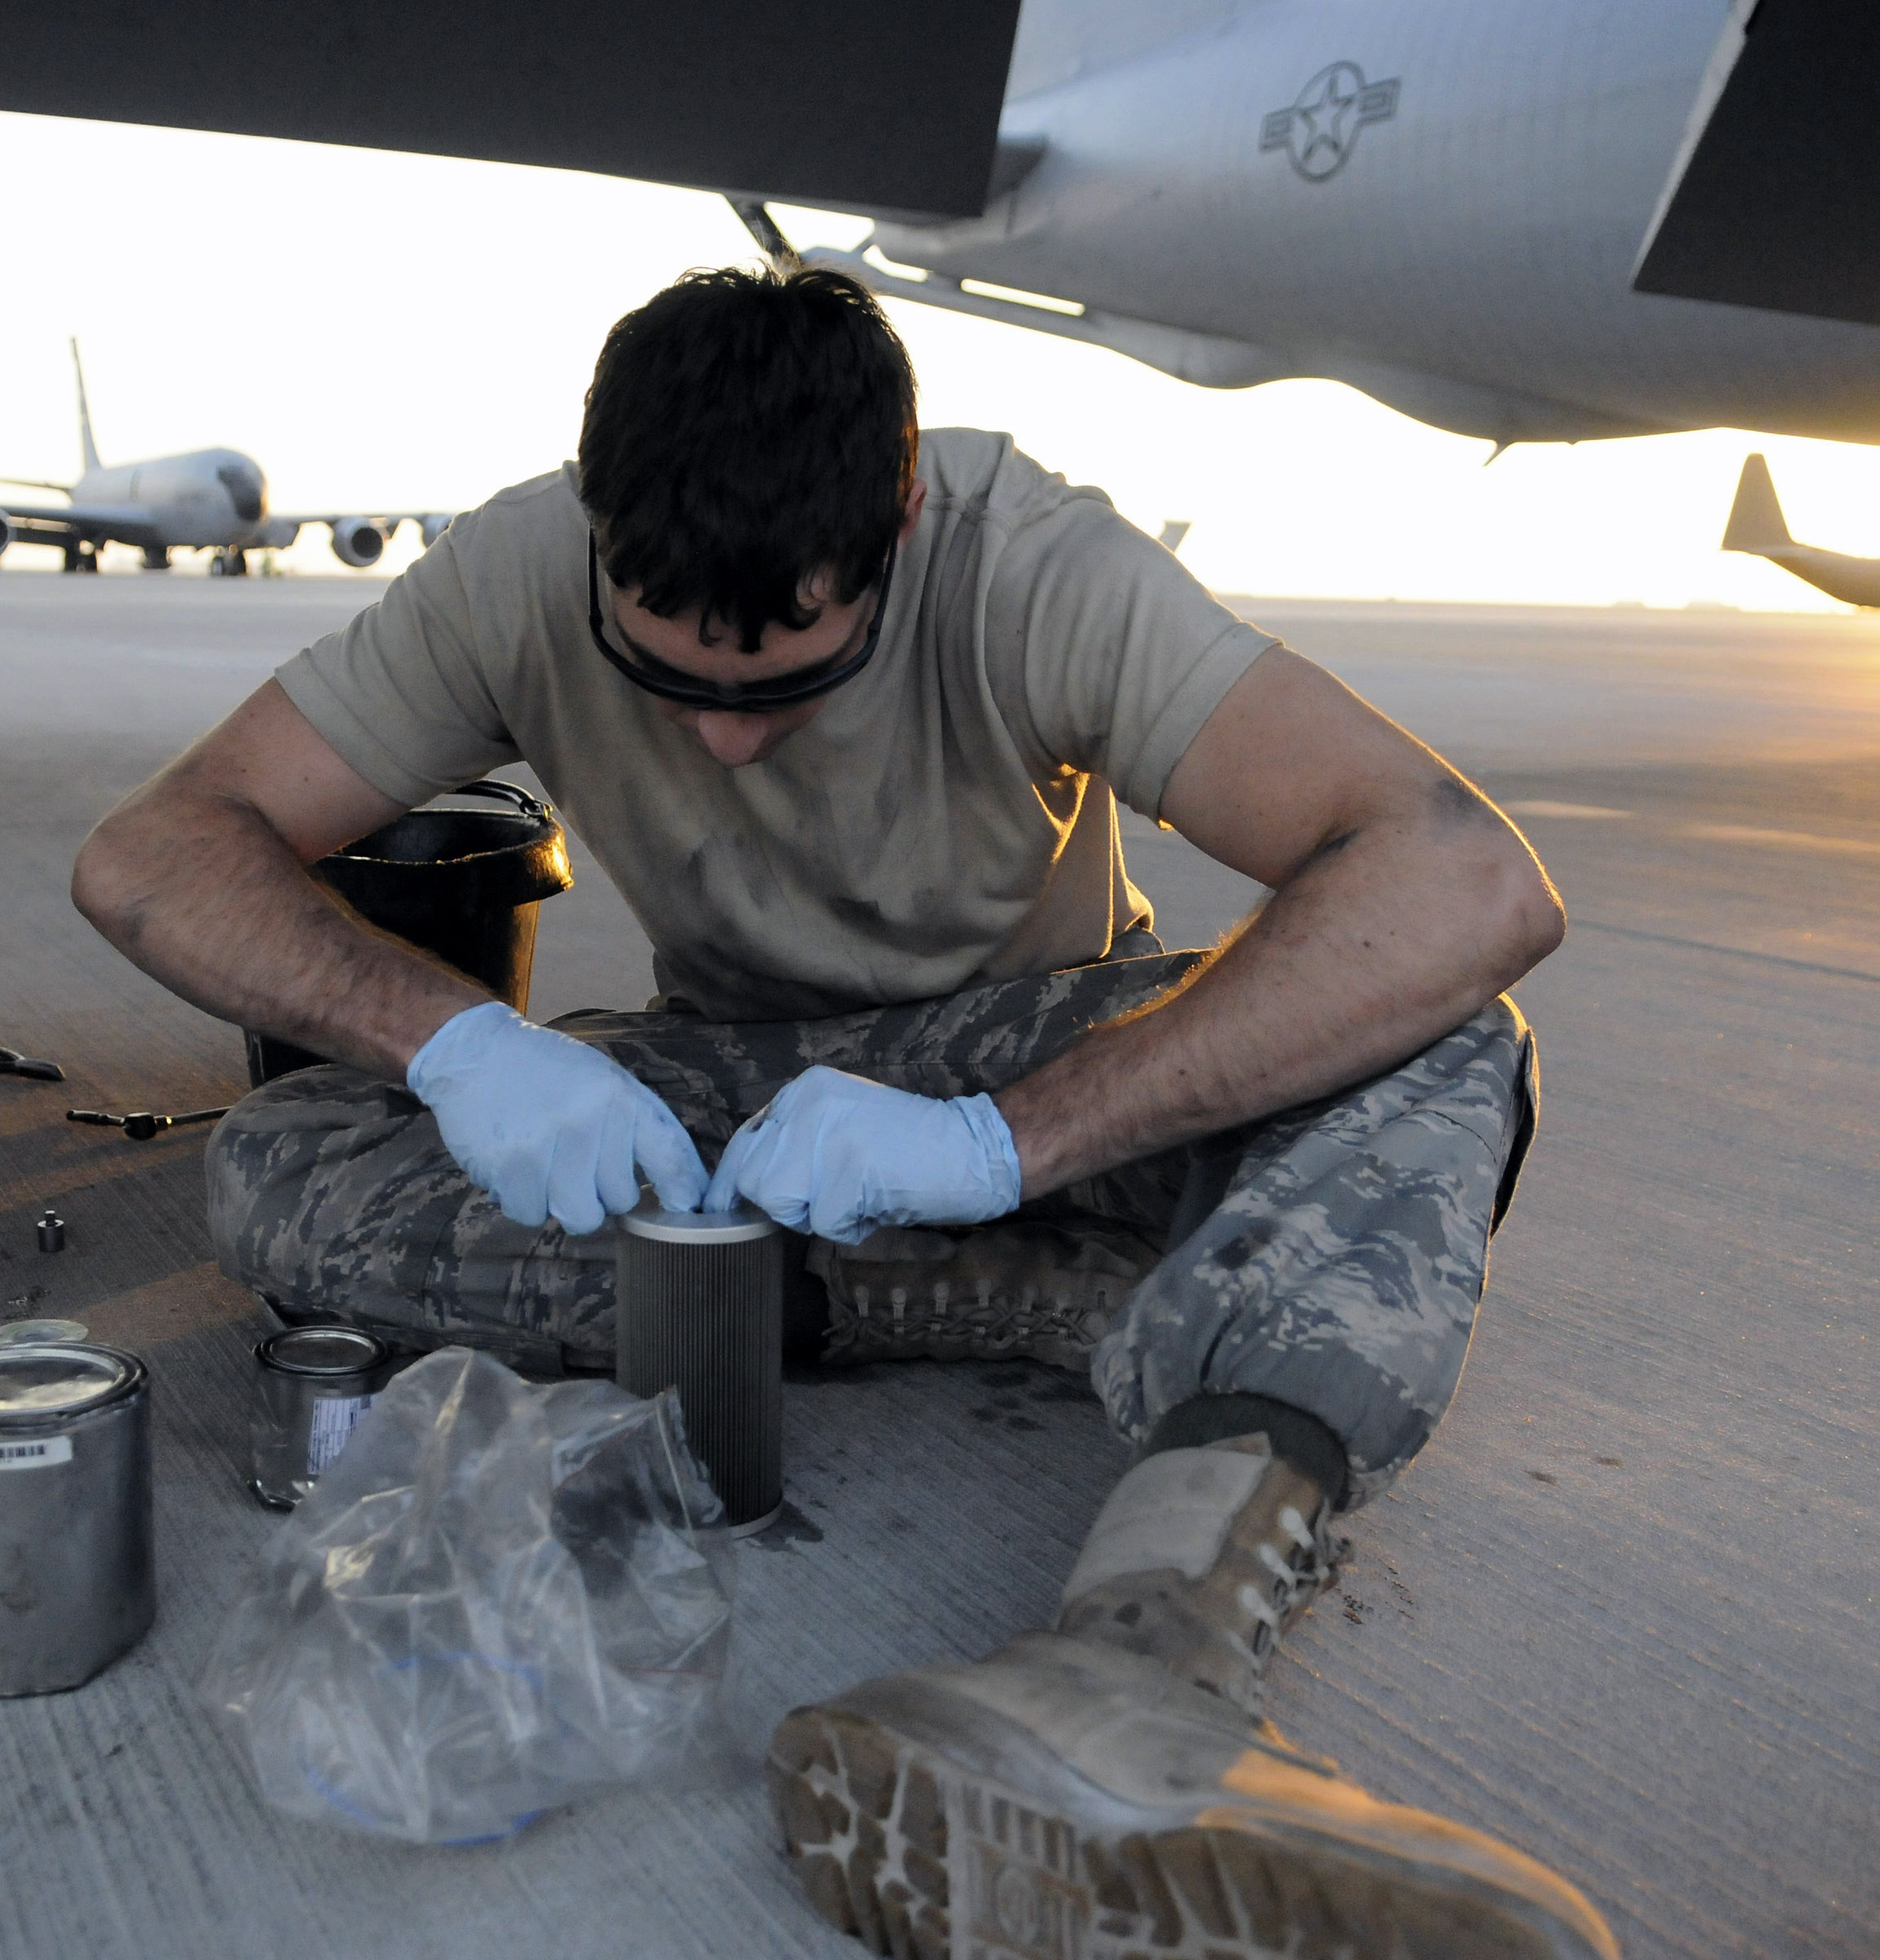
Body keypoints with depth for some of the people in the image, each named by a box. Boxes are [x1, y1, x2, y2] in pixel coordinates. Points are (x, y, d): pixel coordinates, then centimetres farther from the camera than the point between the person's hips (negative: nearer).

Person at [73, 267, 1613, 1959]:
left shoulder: (1036, 565, -26)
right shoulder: (521, 578, -18)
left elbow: (1474, 888, -37)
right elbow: (147, 855, -15)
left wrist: (997, 1138, -42)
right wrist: (453, 1037, -33)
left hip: (1026, 1050, -2)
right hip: (725, 1072, 3)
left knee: (1449, 1054, -29)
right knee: (270, 1175, -23)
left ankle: (1139, 1669, -53)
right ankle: (1106, 1291, -26)